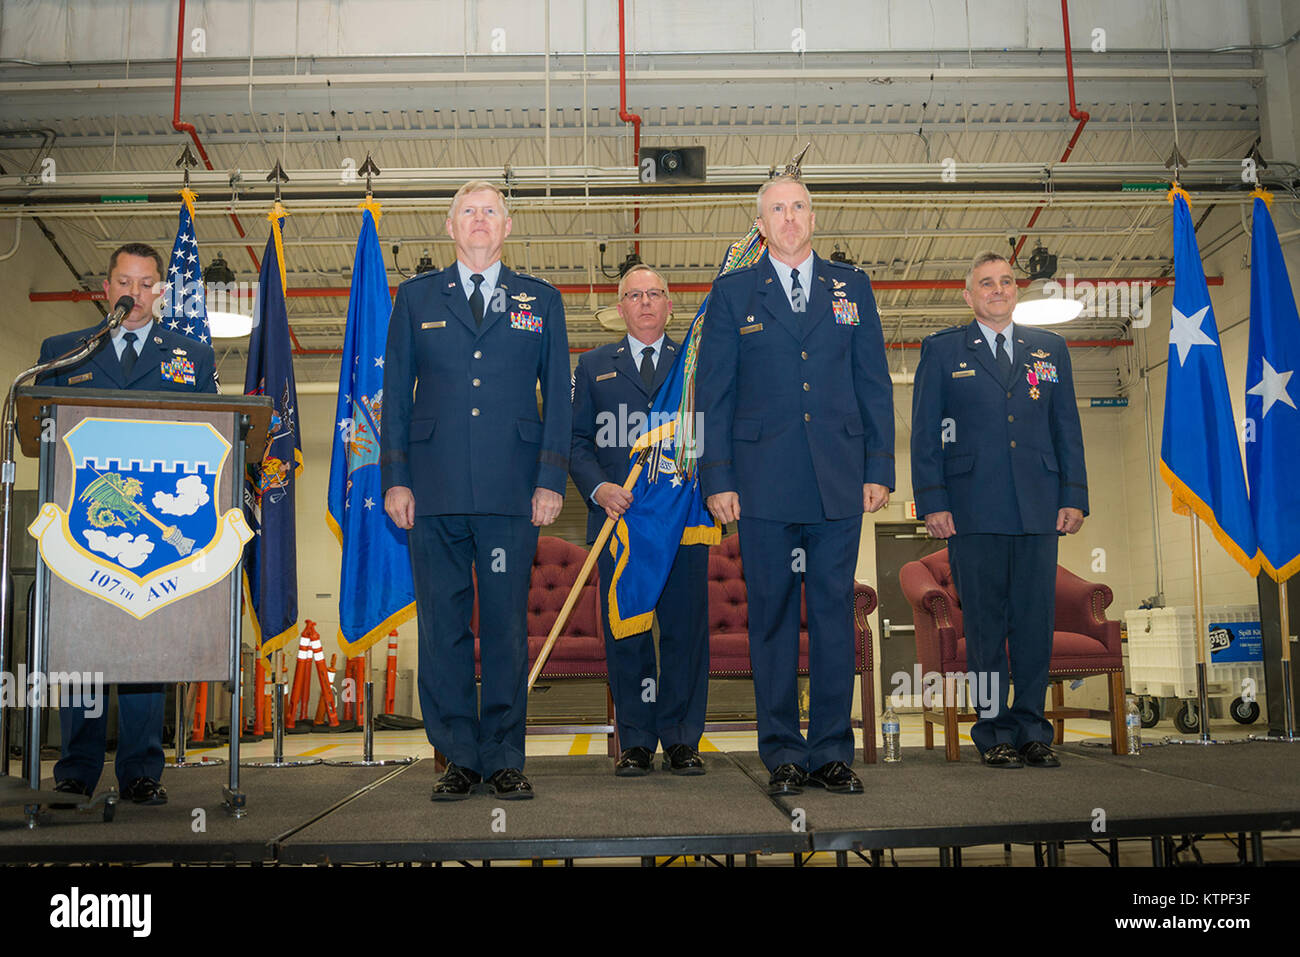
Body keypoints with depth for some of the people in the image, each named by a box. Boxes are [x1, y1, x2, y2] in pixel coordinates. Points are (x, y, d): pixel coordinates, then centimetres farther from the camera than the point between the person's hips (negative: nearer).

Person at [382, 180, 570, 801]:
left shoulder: (541, 300, 12)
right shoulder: (416, 298, 13)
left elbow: (558, 395, 8)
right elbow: (396, 392, 10)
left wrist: (551, 480, -1)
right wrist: (395, 478, 1)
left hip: (511, 493, -1)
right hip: (435, 492, 1)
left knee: (507, 627, 2)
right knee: (442, 627, 3)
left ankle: (504, 759, 12)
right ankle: (458, 758, 14)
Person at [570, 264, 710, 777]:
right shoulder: (594, 365, 16)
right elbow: (577, 440, 10)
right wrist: (597, 486, -7)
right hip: (618, 513, 0)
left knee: (685, 629, -1)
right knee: (625, 630, 1)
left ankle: (682, 741, 9)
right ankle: (635, 743, 10)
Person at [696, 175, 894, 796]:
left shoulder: (851, 288, 12)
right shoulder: (732, 294, 7)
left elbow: (874, 384, 11)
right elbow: (713, 394, 4)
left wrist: (879, 468, 4)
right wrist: (717, 478, -3)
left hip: (839, 483, 1)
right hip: (764, 482, -1)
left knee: (835, 614, 4)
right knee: (771, 616, 3)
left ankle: (832, 752, 14)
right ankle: (783, 755, 13)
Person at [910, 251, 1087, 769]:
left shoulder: (1050, 348, 16)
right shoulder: (941, 350, 8)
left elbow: (1067, 428, 14)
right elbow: (924, 433, 4)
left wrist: (1073, 496, 5)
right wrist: (932, 502, -5)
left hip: (1039, 510, 3)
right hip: (973, 511, -2)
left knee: (1035, 621, 4)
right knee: (985, 623, 2)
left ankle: (1030, 729, 14)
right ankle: (994, 730, 11)